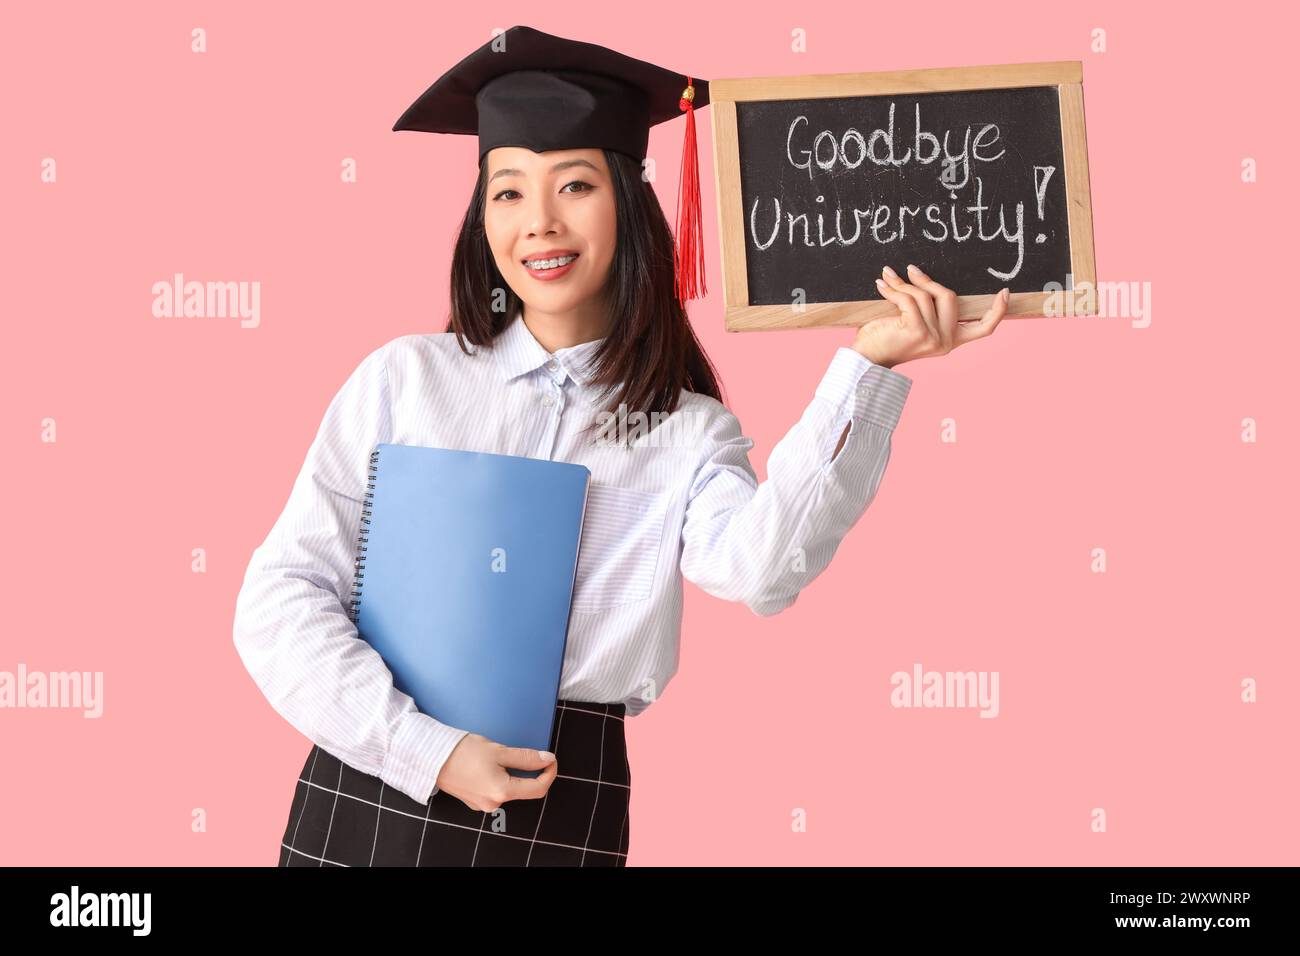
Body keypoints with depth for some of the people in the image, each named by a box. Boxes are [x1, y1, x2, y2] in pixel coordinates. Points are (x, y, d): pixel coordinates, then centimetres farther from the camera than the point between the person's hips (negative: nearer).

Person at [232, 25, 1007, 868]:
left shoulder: (688, 432, 1)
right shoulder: (404, 378, 1)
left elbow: (761, 569, -19)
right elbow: (281, 597, -3)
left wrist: (868, 366, -25)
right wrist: (427, 750, -14)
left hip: (563, 817, 1)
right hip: (372, 793, 0)